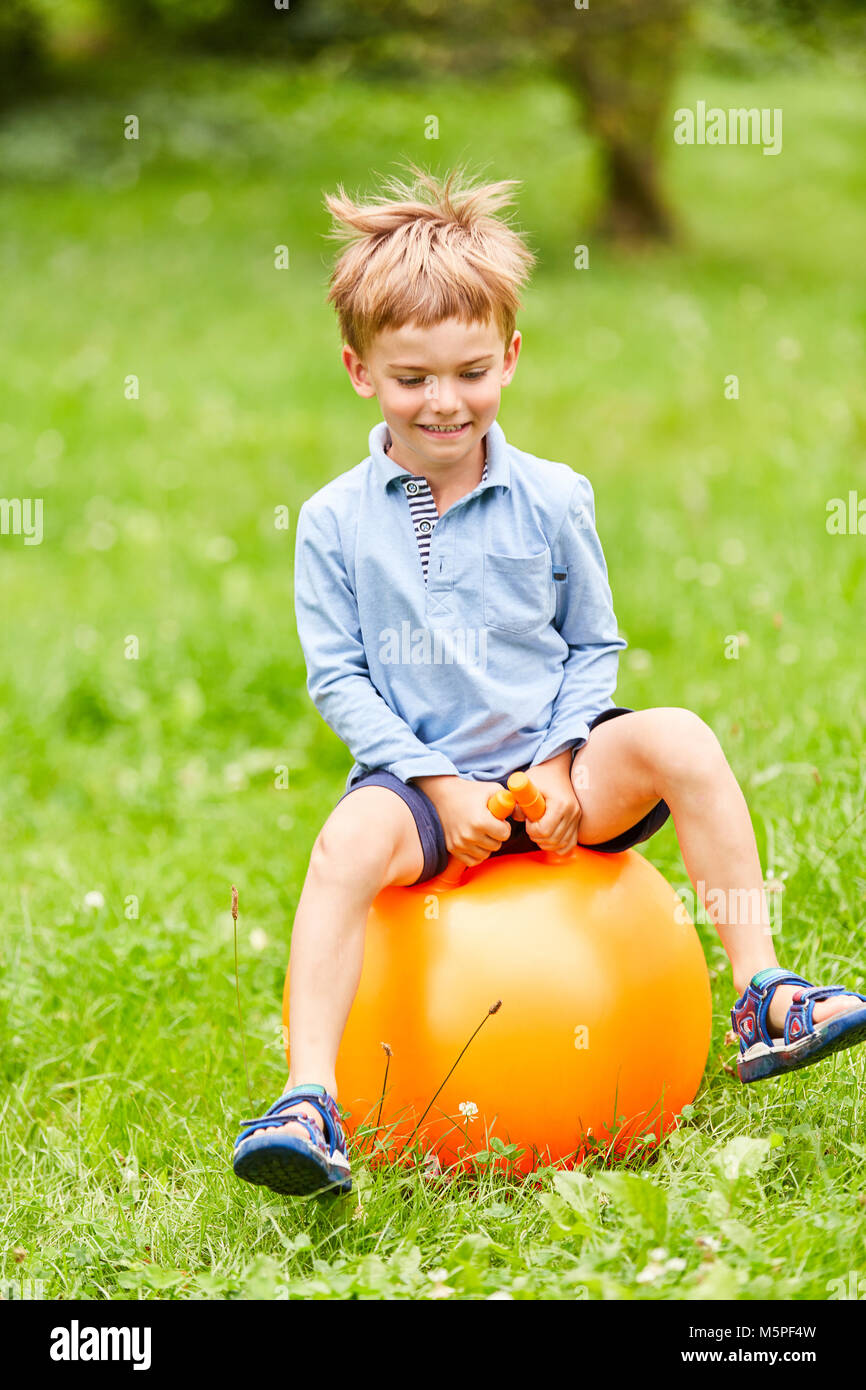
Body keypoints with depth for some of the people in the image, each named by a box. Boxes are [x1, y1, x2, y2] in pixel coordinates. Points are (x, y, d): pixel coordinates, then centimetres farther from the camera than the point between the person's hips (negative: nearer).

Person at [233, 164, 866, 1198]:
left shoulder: (552, 500, 3)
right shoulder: (335, 521, 0)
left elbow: (592, 647, 8)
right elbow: (338, 677, 0)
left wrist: (560, 765, -9)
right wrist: (440, 784, -12)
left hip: (553, 764, 2)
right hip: (420, 775, -1)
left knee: (677, 738, -26)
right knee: (351, 836, -34)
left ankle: (765, 1001, -22)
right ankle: (310, 1100, -38)